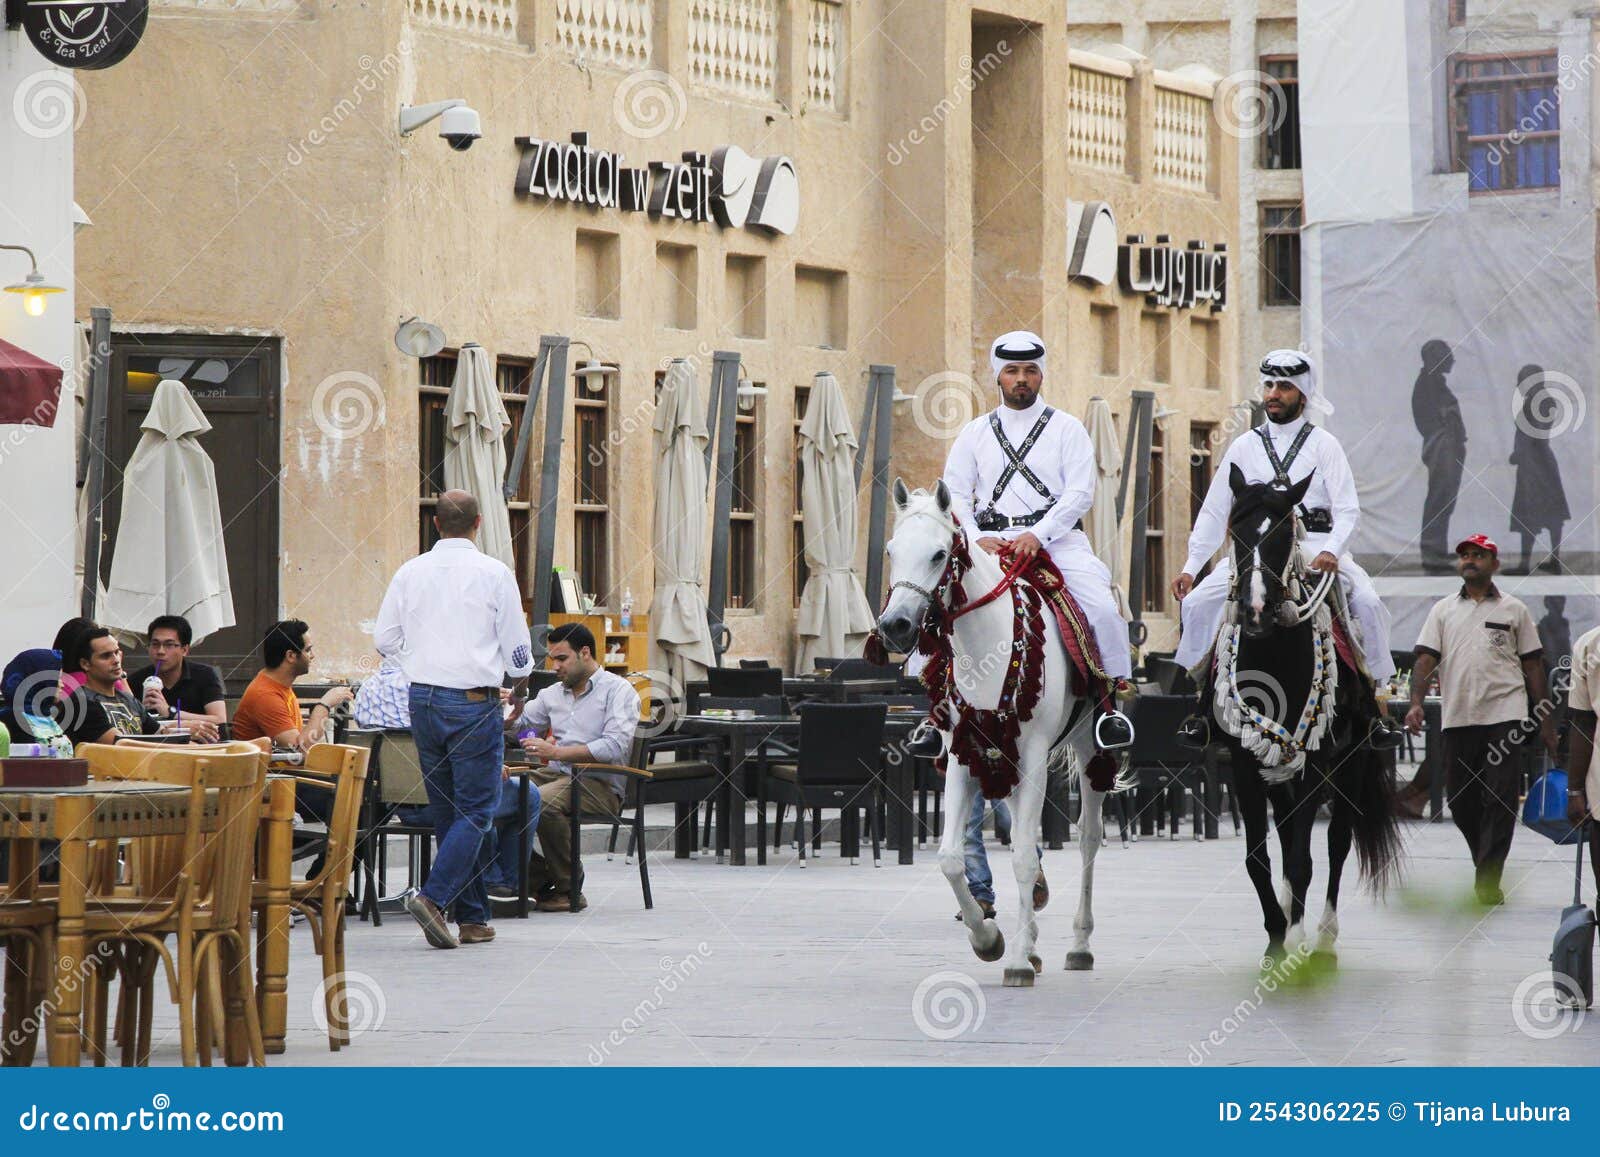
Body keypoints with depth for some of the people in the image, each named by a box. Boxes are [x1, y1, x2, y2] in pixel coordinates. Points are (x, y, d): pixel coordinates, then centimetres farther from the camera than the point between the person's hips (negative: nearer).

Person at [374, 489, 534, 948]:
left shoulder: (410, 573, 3)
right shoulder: (494, 574, -7)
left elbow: (384, 639, 6)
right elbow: (517, 649, -3)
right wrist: (517, 674, 18)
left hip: (422, 699, 5)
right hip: (473, 701, -4)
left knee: (447, 810, 12)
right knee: (476, 811, -1)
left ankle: (472, 917, 16)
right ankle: (433, 896, -20)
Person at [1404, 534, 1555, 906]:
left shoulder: (1513, 610, 9)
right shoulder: (1443, 610, 12)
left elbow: (1532, 665, 10)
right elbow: (1426, 658, 4)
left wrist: (1546, 720, 6)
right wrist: (1416, 703, -12)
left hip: (1504, 714, -2)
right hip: (1458, 717, 2)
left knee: (1501, 798, -10)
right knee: (1460, 799, 5)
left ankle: (1488, 880, -10)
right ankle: (1485, 860, 24)